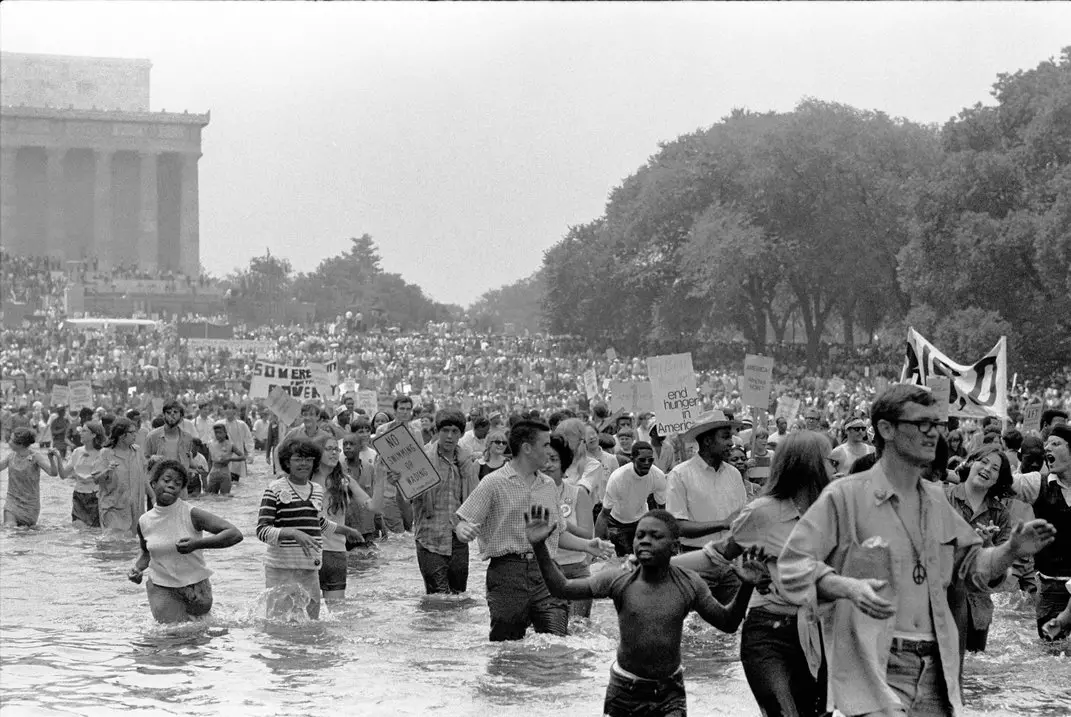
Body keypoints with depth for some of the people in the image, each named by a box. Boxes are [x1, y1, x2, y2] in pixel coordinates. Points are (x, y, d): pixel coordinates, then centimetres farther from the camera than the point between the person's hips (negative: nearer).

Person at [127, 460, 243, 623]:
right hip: (161, 589, 1)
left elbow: (235, 535, -23)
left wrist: (198, 544, -33)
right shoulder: (144, 522, -4)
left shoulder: (191, 515, -16)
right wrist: (137, 569, -4)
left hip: (195, 588, -1)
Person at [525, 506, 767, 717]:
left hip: (669, 691, 0)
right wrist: (539, 547, -24)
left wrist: (746, 587, -13)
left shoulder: (688, 585, -7)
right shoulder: (618, 582, -11)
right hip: (625, 689, 0)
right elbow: (562, 588, -12)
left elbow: (727, 623, 3)